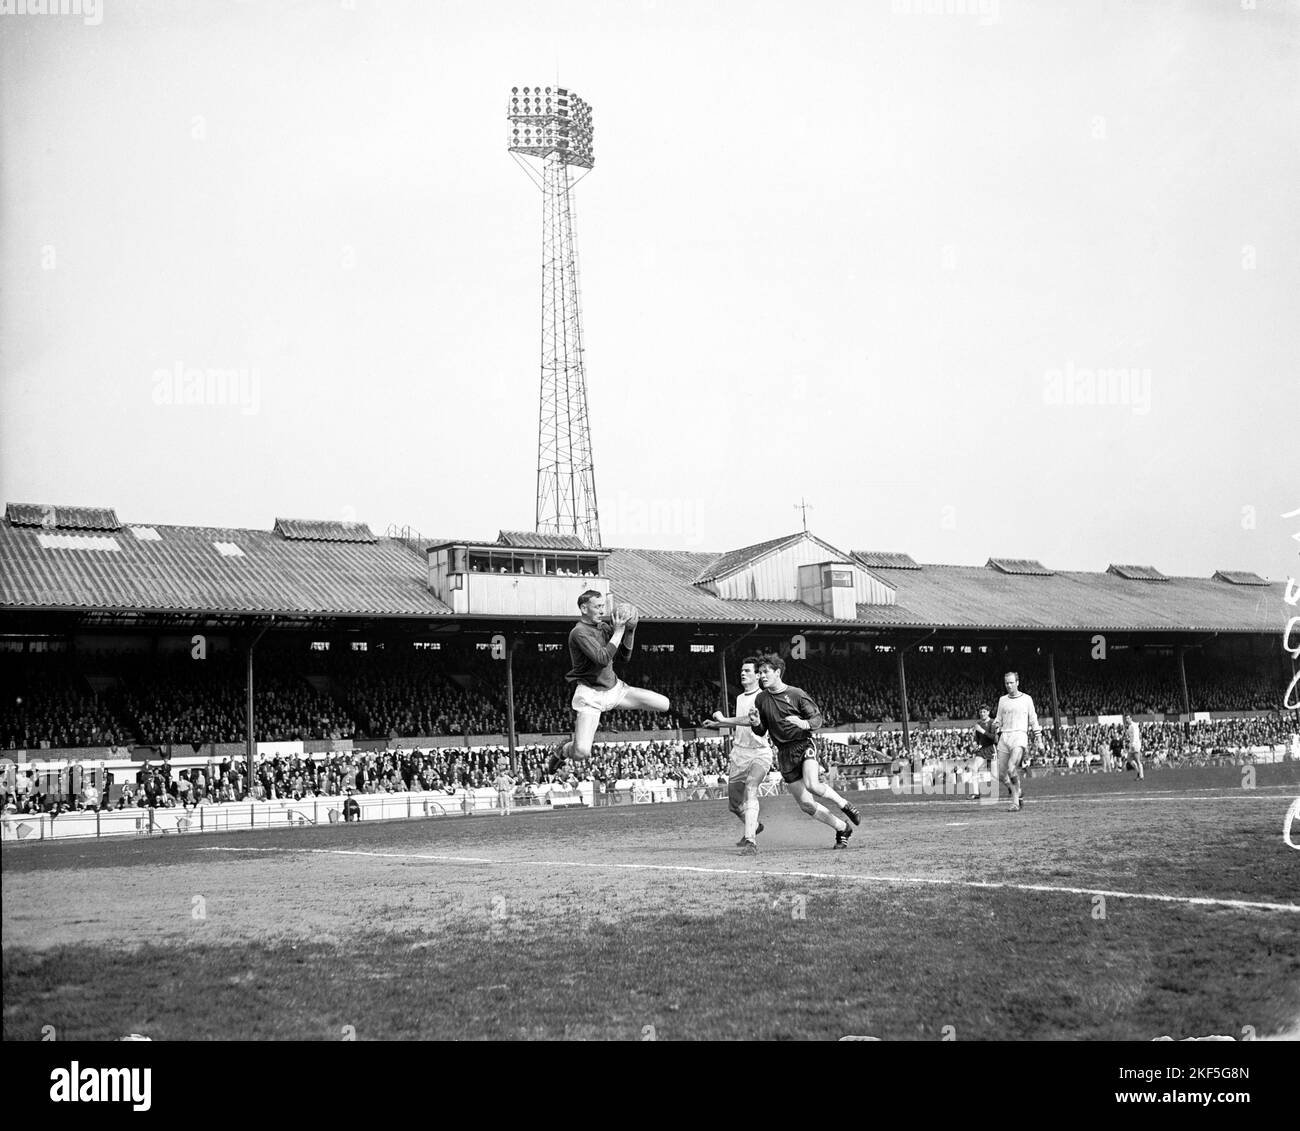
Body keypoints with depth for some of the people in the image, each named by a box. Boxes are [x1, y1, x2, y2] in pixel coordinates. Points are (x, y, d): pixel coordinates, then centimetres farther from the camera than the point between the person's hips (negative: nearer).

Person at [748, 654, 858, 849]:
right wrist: (755, 723, -9)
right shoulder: (761, 699, 7)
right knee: (805, 804, 1)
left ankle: (843, 805, -2)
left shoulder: (796, 694, -3)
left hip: (803, 744, -4)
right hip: (784, 753, 4)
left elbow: (817, 717, -1)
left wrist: (804, 723, -22)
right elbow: (761, 732, 13)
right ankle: (842, 829, 19)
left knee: (812, 785, -30)